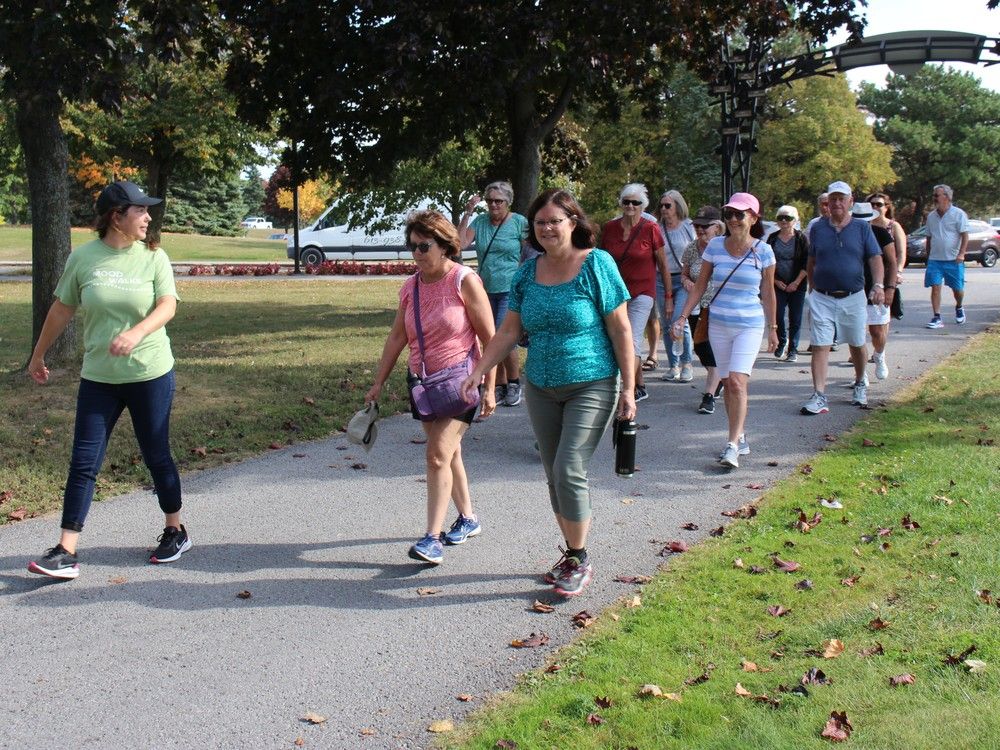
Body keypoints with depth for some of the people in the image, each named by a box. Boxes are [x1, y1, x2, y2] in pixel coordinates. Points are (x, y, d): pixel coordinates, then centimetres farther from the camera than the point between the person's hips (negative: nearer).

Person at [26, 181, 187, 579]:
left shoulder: (153, 258, -3)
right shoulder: (83, 258, -1)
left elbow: (167, 306, -14)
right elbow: (61, 309, 9)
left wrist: (136, 332, -33)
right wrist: (38, 355, 17)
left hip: (150, 374, -1)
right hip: (98, 378, 1)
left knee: (156, 456, 9)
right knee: (83, 463, 0)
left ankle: (175, 532, 27)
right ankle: (66, 552, 3)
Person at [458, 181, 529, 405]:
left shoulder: (519, 222, -3)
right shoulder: (480, 221, 6)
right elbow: (461, 243, -6)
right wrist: (467, 214, -9)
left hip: (510, 289, -5)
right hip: (486, 290, 5)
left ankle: (514, 384, 3)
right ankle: (500, 387, 20)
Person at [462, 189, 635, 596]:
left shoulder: (597, 264, -10)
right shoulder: (528, 272, 4)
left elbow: (620, 330, -9)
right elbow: (509, 330, 7)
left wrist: (628, 388, -11)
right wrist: (477, 371, -2)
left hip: (591, 386, -5)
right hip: (541, 389, 6)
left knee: (569, 470, -12)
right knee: (554, 476, 10)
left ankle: (580, 560, 3)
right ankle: (572, 552, 25)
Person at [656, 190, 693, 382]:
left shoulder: (688, 227, 0)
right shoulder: (658, 229, 7)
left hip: (683, 279, -3)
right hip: (661, 281, 4)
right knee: (666, 324, 5)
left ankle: (687, 363, -1)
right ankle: (673, 365, 14)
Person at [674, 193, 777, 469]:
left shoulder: (763, 251, -4)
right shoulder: (715, 246, 0)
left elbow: (768, 292, 5)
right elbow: (700, 285, 6)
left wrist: (772, 328, 10)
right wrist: (683, 316, -1)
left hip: (750, 325, -3)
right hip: (718, 324, 3)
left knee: (737, 382, -15)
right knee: (728, 383, 9)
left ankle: (733, 446, -13)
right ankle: (741, 437, 23)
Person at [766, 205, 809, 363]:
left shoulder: (801, 238, -1)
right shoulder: (773, 238, 6)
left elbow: (807, 263, -3)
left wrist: (796, 282, -9)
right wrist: (775, 281, -3)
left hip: (796, 286, -2)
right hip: (778, 284, 2)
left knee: (795, 319, 1)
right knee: (777, 316, -6)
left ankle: (793, 350, 11)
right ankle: (782, 341, 20)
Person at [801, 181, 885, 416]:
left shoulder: (862, 228, 2)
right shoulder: (818, 228, 5)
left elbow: (875, 259, -3)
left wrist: (878, 285, -18)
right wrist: (812, 289, 11)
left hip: (853, 298, 0)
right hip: (822, 298, 0)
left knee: (857, 345, 15)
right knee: (820, 346, -8)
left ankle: (860, 384, 38)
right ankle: (819, 396, -10)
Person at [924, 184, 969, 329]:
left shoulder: (958, 214, -4)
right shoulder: (931, 216, 10)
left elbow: (965, 235, -7)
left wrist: (961, 254, -19)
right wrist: (928, 256, 16)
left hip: (953, 260, -3)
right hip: (935, 260, 3)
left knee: (958, 289, 7)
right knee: (935, 287, -7)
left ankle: (959, 308, 37)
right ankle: (937, 318, -6)